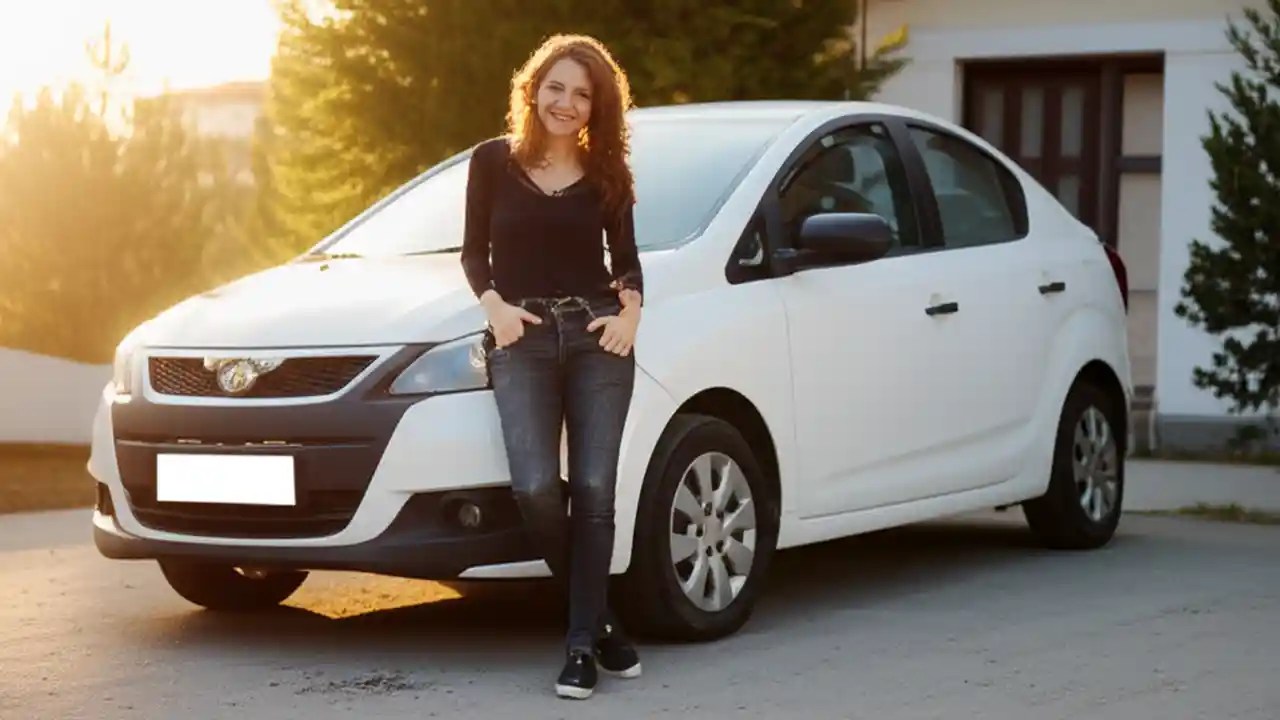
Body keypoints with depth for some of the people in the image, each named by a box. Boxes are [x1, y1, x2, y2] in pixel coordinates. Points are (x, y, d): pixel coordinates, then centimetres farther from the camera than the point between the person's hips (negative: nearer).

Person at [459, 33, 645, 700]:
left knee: (593, 491, -5)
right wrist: (493, 304, -8)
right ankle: (599, 617, 6)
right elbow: (474, 250, 9)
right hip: (522, 339, -1)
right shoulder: (494, 161, 5)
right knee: (535, 487, -16)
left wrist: (631, 308, -6)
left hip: (598, 338, 1)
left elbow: (625, 257, 14)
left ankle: (581, 646, 0)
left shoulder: (607, 173, 7)